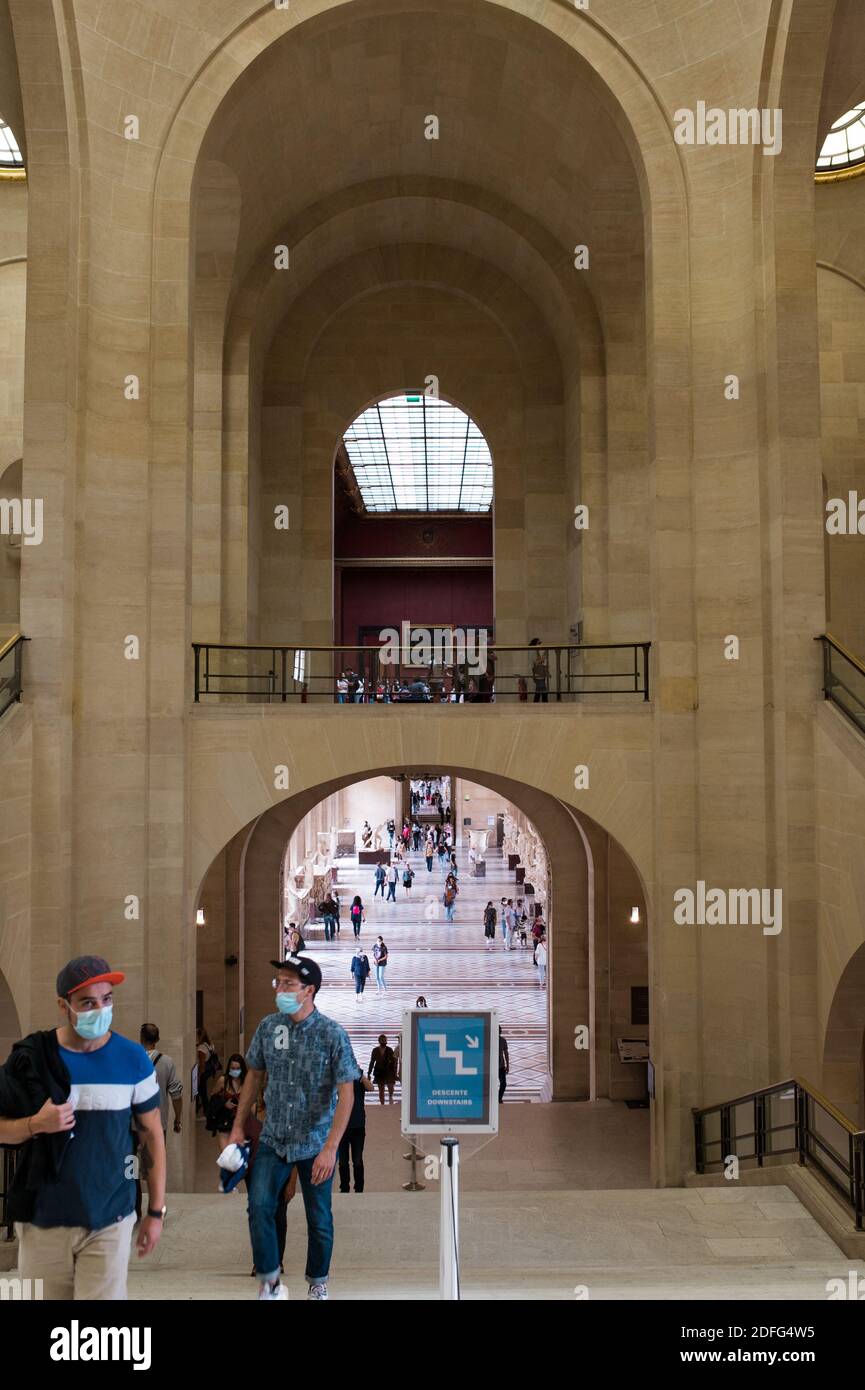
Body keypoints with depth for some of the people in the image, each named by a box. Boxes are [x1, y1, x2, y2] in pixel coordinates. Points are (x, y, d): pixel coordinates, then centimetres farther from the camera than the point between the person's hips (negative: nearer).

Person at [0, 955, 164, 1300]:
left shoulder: (133, 1059, -3)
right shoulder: (30, 1057, -4)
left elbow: (152, 1134, 4)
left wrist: (156, 1211, 3)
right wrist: (35, 1124, -17)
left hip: (109, 1221, -1)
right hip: (42, 1220, 1)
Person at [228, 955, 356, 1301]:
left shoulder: (332, 1034, -16)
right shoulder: (268, 1026, -4)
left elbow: (346, 1094, -16)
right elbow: (254, 1076, 9)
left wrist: (330, 1147, -21)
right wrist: (238, 1127, 8)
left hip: (316, 1145, -3)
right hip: (273, 1140, 3)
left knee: (319, 1218, 8)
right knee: (259, 1206, -8)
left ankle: (318, 1284, 30)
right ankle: (269, 1282, 11)